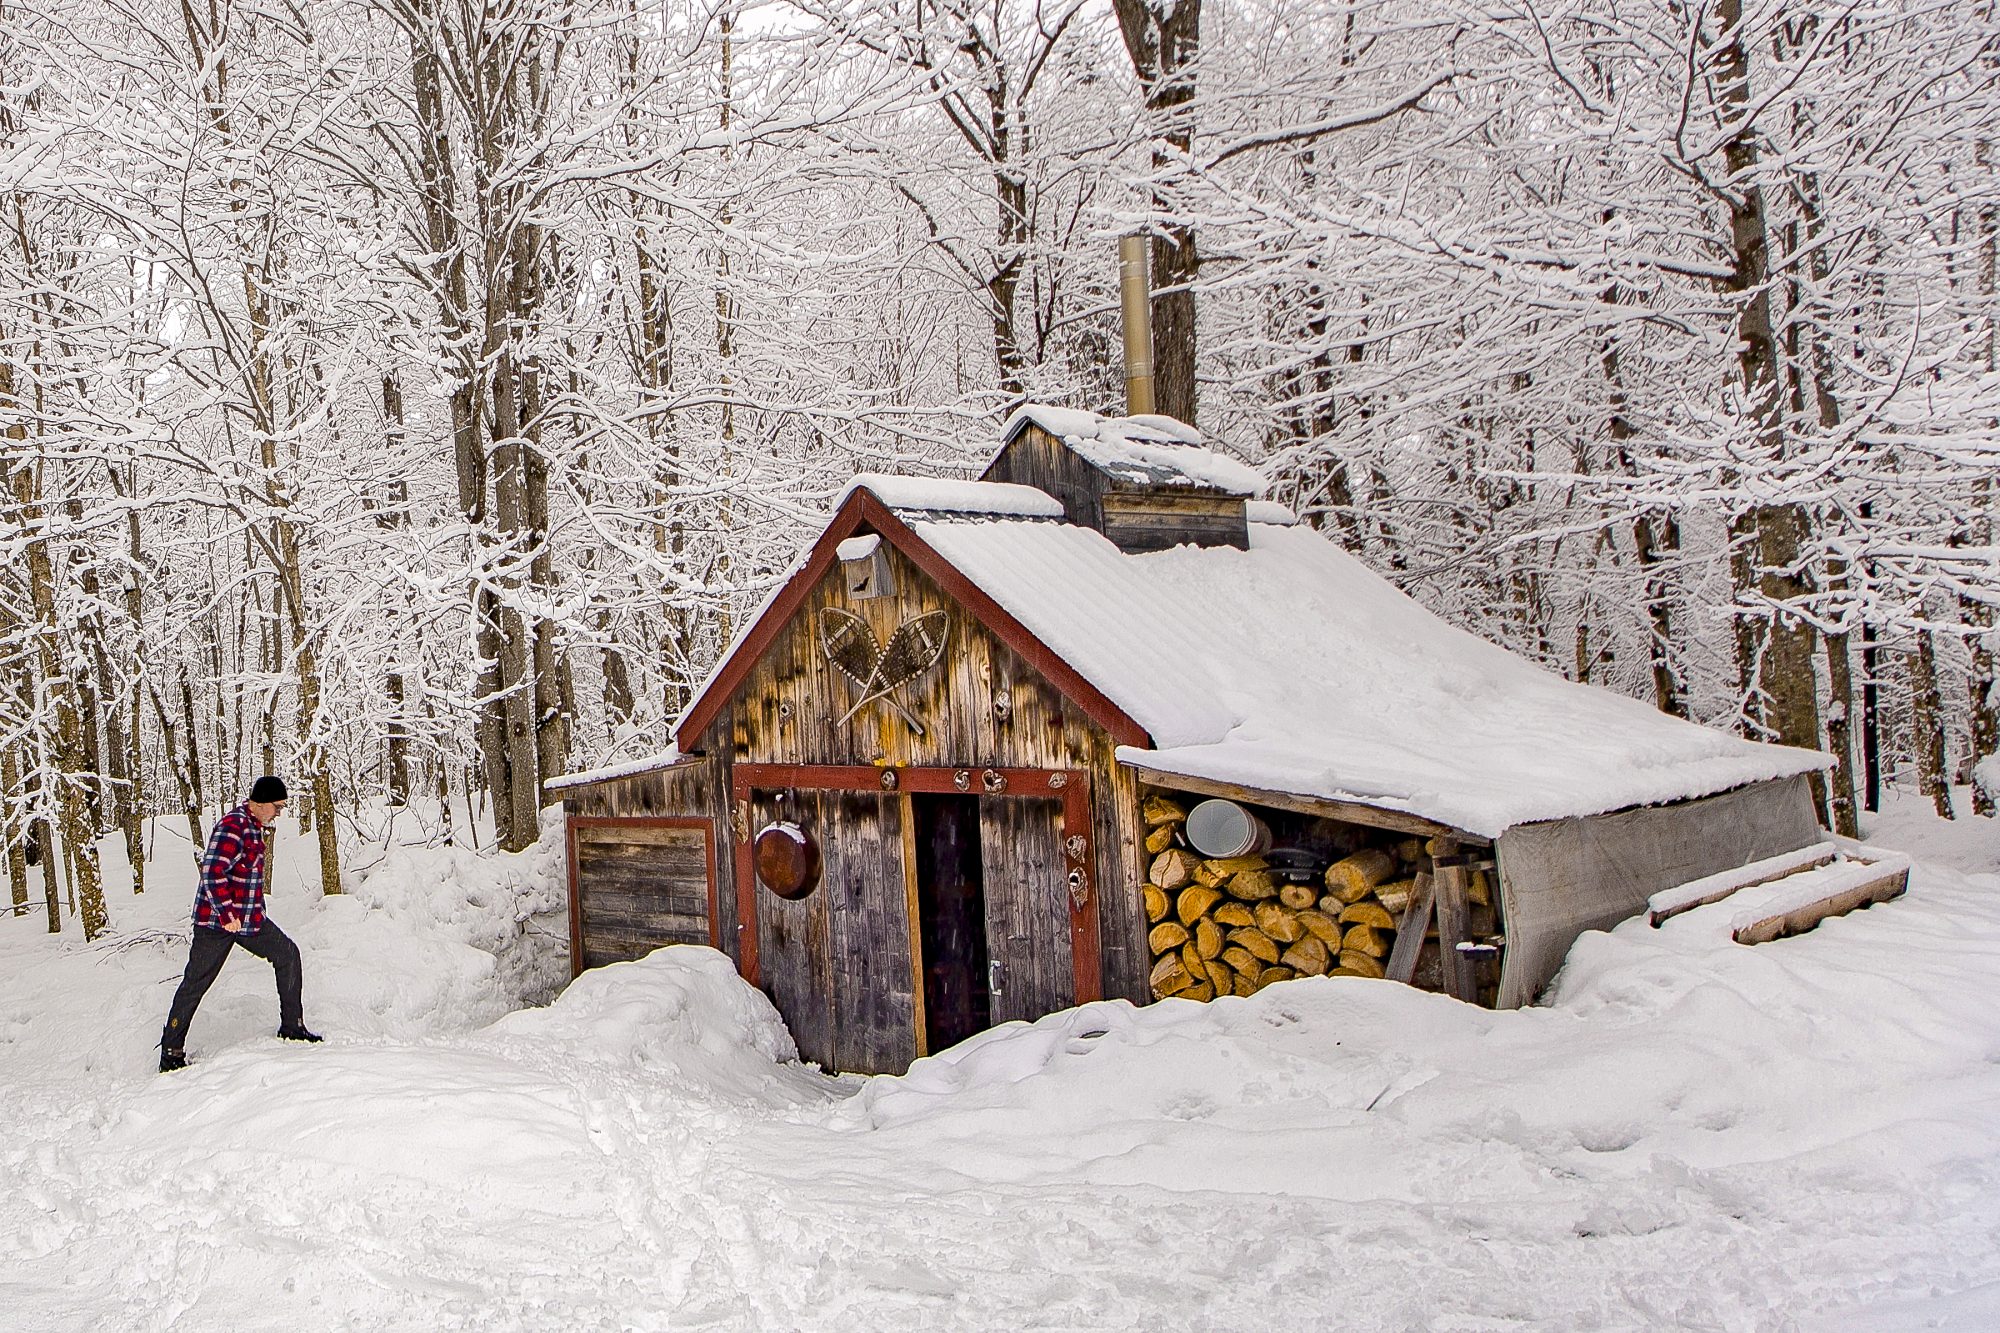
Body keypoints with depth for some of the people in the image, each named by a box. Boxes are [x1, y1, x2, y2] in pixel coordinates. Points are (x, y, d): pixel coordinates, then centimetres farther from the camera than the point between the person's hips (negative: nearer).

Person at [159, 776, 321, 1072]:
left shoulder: (254, 825, 13)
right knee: (196, 984, -1)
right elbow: (212, 872, -27)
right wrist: (226, 914, -27)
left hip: (250, 920, 9)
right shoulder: (233, 826, -19)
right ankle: (171, 1052, 7)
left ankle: (292, 1026, 15)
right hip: (218, 921, -9)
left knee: (287, 954, 8)